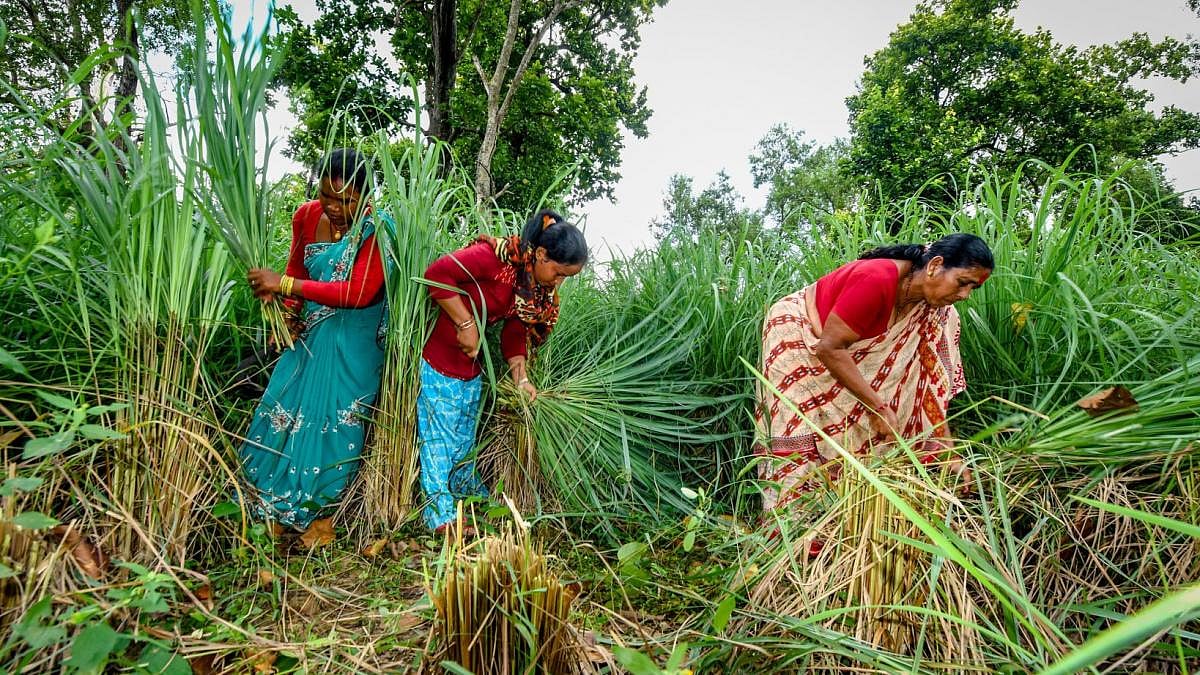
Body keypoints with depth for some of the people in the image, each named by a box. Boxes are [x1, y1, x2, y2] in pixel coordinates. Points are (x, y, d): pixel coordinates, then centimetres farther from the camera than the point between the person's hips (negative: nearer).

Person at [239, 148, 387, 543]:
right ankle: (278, 508, 28)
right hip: (309, 333, 6)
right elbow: (297, 269, 13)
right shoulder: (306, 216, -2)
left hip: (352, 344, -6)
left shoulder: (375, 229, -20)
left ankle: (316, 513, 23)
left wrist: (283, 285, -28)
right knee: (282, 412, 8)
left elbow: (358, 293, -29)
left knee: (334, 420, 2)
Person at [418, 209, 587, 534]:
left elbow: (516, 333, 5)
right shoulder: (495, 256, -25)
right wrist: (466, 324, -25)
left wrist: (521, 379, -4)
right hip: (438, 354, -7)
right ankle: (441, 513, 13)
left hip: (471, 362, 7)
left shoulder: (541, 289, 0)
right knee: (440, 434, 2)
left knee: (465, 433, 20)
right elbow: (438, 274, -27)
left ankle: (470, 492, 38)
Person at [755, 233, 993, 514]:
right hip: (796, 336, -7)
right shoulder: (875, 279, -34)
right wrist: (880, 407, -28)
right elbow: (829, 348, -31)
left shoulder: (938, 312, -12)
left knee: (858, 435, 0)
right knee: (802, 437, -9)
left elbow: (930, 384, -11)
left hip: (854, 354, 7)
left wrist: (949, 454, -17)